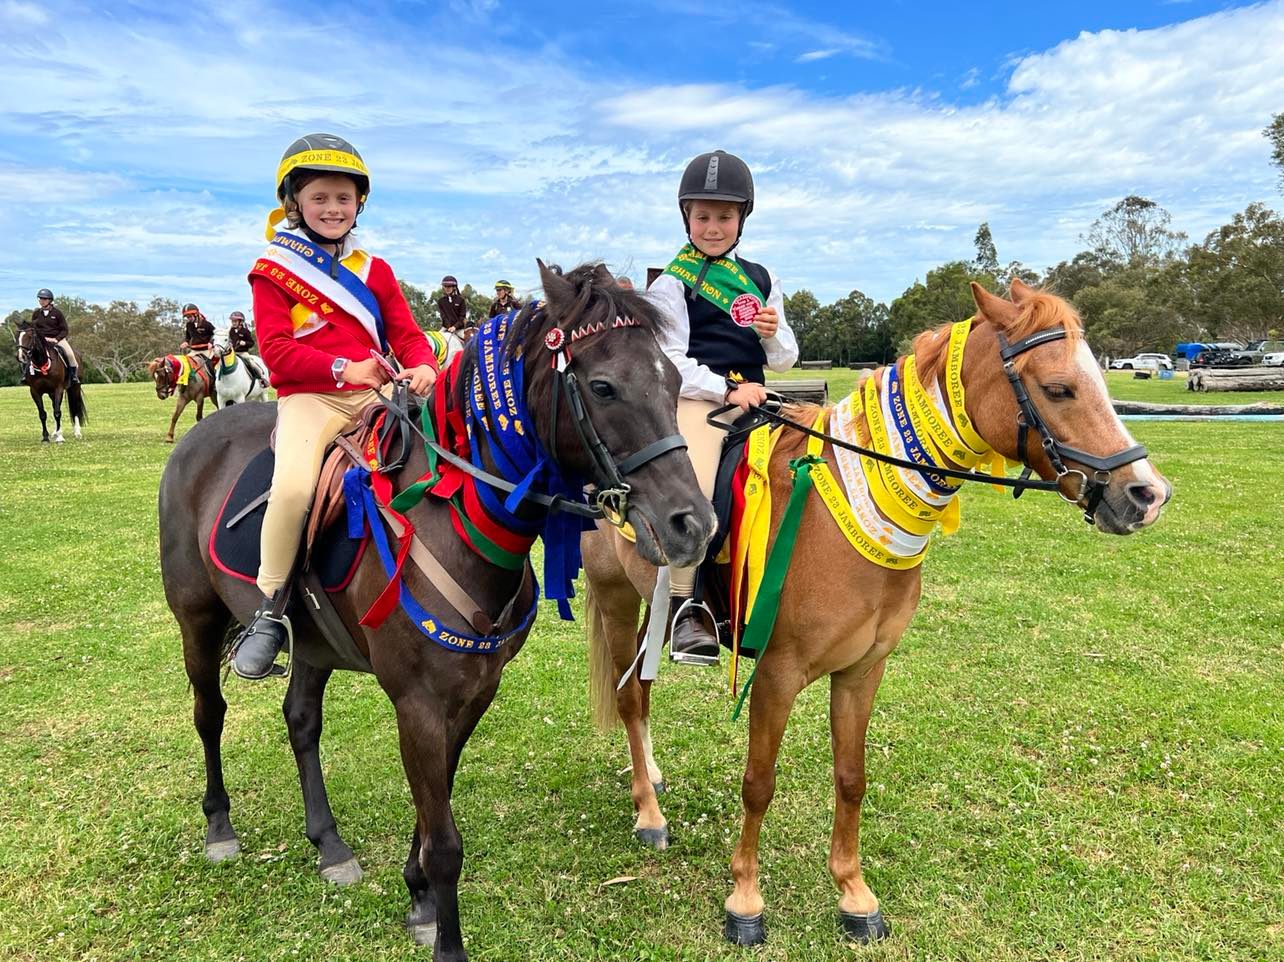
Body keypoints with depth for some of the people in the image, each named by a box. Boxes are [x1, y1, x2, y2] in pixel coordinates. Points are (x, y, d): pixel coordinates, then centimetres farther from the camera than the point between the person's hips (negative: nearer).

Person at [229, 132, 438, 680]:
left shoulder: (374, 269, 20)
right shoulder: (274, 270, 8)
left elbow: (406, 333, 13)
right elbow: (276, 348, -3)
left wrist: (421, 366, -12)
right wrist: (341, 367, -18)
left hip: (375, 393, 4)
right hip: (308, 397, -4)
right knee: (293, 486, -31)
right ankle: (270, 609, -12)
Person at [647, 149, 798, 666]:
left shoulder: (761, 280, 19)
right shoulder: (671, 283, 4)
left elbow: (784, 361, 19)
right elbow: (669, 362, -6)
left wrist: (774, 335, -4)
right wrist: (727, 389, -18)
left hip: (753, 400, 6)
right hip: (695, 399, -5)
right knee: (689, 488, -31)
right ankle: (684, 605, -21)